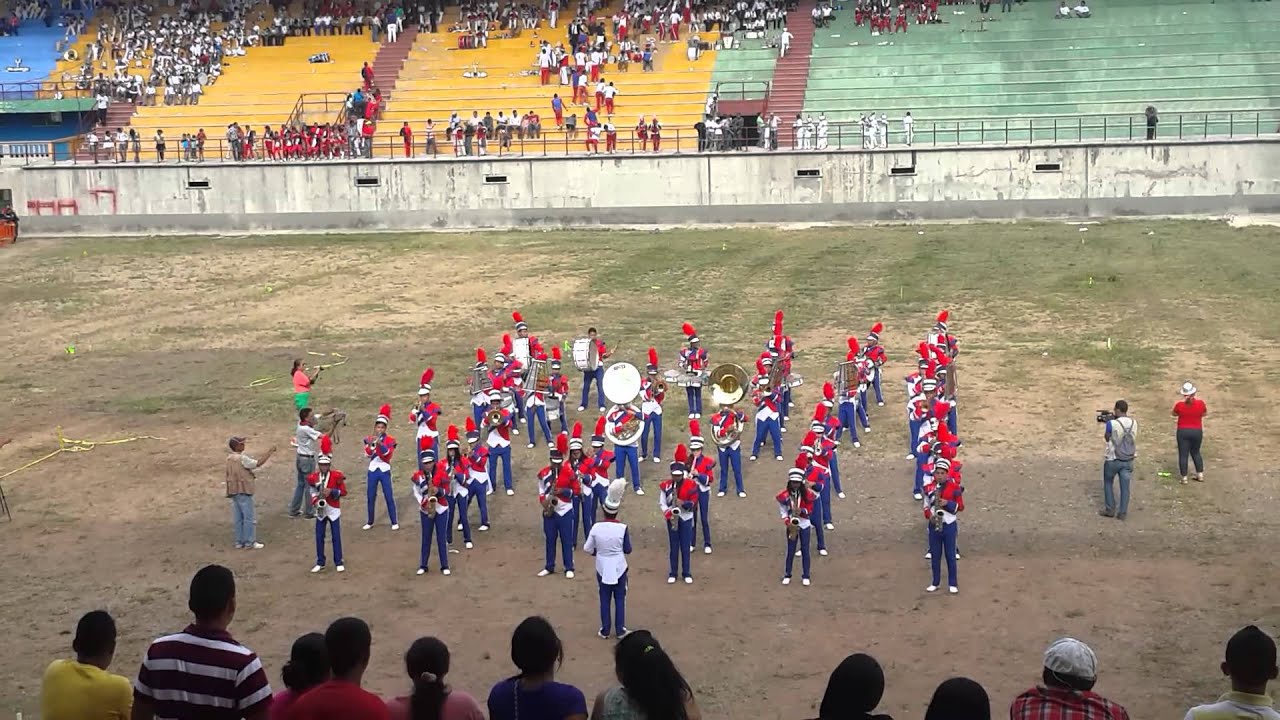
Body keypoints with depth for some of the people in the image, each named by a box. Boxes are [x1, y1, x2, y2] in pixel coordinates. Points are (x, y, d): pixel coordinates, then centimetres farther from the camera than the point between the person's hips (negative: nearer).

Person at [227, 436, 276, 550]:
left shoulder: (230, 458, 8)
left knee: (238, 518, 12)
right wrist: (270, 452, -13)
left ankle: (239, 541, 16)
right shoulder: (242, 458, -17)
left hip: (233, 491, 8)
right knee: (249, 517, -1)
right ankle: (250, 542, 0)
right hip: (243, 491, -8)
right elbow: (258, 463, -19)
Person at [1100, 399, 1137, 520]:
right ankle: (1122, 513, 9)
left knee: (1108, 483, 17)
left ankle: (1110, 509, 17)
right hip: (1128, 460, 4)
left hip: (1113, 459, -4)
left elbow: (1106, 438, -2)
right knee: (1125, 486, 8)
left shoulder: (1112, 424, -18)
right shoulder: (1134, 423, -2)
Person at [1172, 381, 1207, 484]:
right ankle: (1200, 475, 24)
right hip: (1197, 431, 2)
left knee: (1183, 454, 5)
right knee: (1196, 453, 21)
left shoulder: (1180, 405, -14)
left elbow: (1174, 414, 7)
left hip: (1183, 432, -2)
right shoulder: (1200, 403, -11)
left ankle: (1184, 478, 6)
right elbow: (1204, 413, 9)